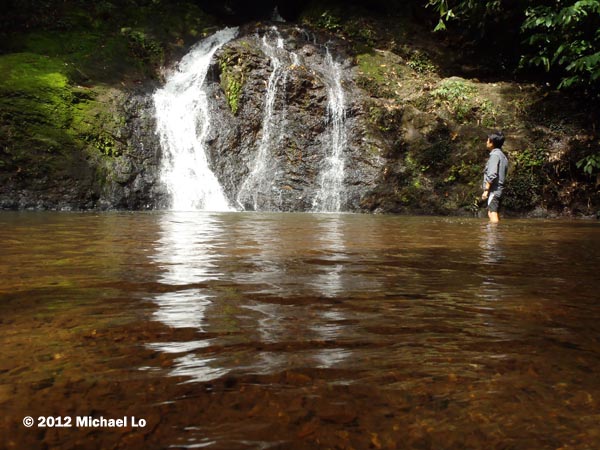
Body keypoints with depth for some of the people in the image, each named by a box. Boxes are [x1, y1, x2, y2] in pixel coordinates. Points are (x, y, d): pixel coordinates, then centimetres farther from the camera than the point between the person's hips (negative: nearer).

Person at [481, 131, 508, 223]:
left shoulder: (494, 154, -10)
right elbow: (501, 174, 18)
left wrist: (486, 190, -18)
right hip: (498, 189, 10)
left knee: (493, 213, -10)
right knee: (491, 213, 14)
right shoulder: (502, 155, 18)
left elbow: (492, 175, -19)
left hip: (493, 190, -9)